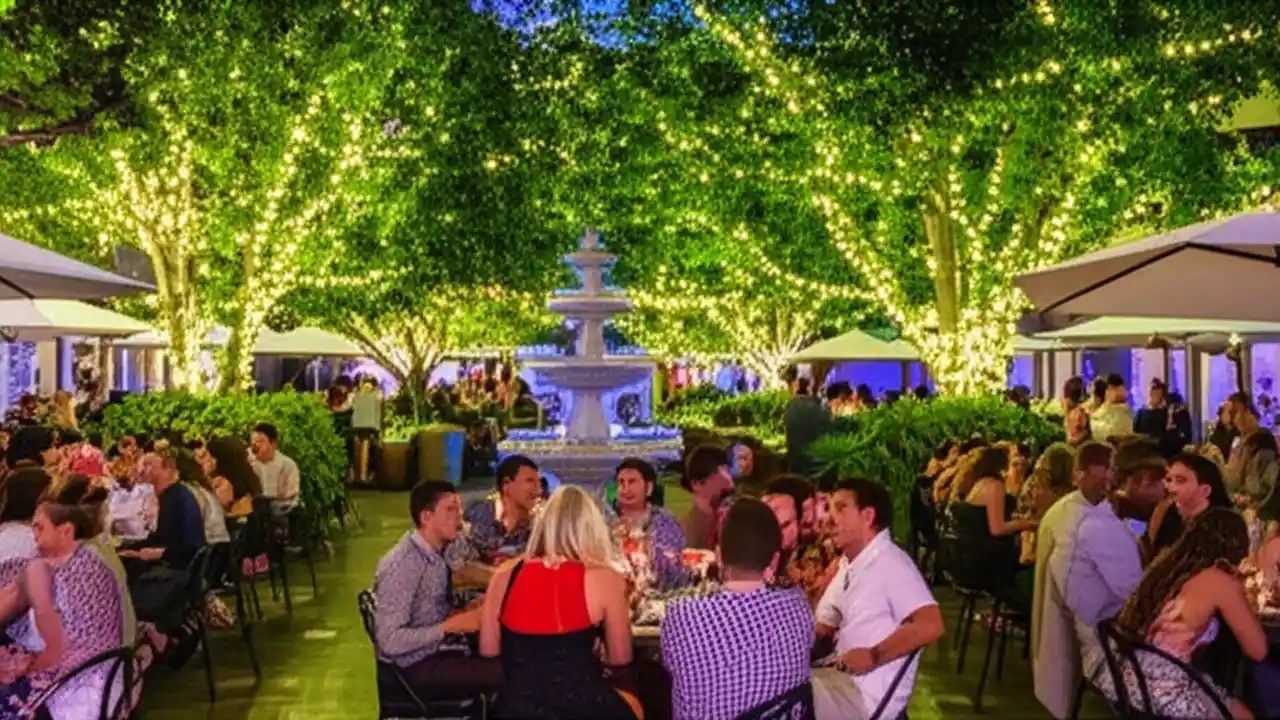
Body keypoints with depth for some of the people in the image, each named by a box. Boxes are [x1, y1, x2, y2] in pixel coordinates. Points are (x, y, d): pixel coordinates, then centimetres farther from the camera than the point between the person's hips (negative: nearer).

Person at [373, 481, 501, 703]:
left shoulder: (438, 554, 6)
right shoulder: (402, 563, -20)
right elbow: (390, 641, -22)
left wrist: (467, 612, -4)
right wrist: (451, 626, -22)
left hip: (438, 651, 8)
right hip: (416, 667, -8)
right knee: (505, 674, -21)